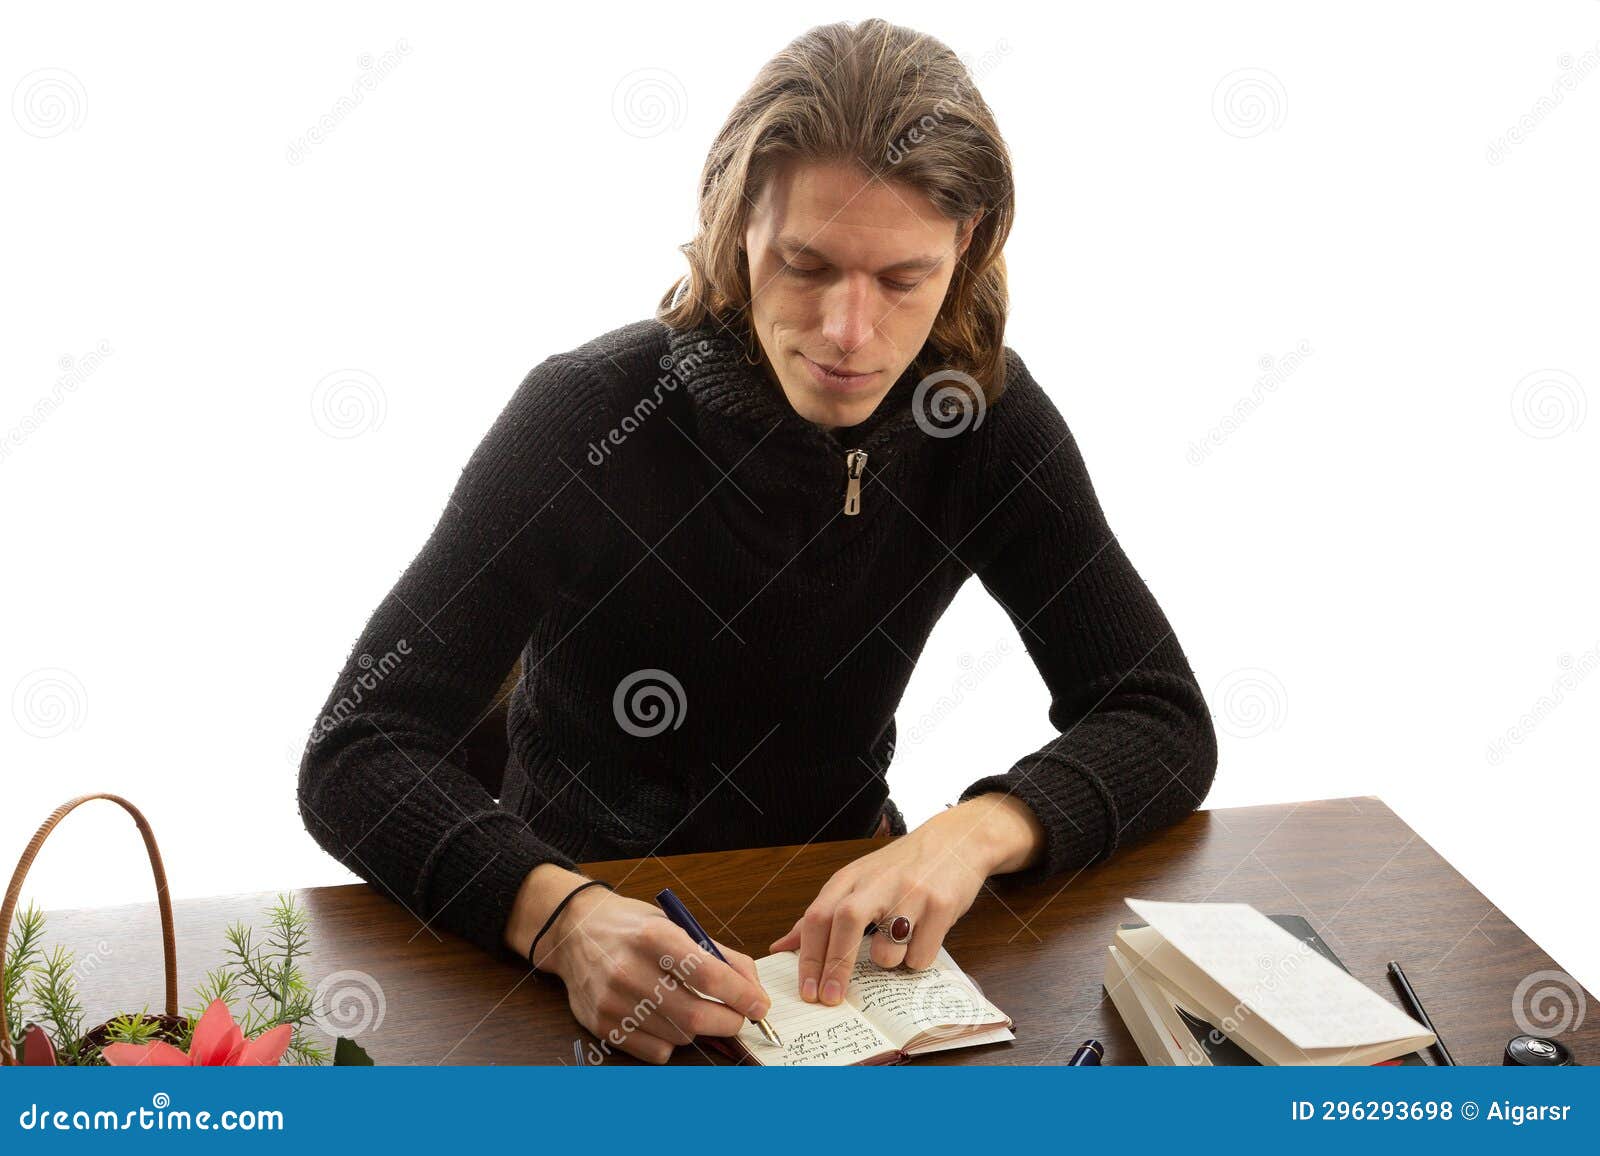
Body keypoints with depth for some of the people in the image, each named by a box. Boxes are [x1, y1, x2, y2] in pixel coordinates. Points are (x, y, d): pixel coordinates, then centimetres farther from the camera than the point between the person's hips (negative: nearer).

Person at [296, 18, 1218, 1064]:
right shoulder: (587, 417, -18)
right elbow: (356, 757, -21)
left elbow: (1167, 725, -7)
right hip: (589, 955, -3)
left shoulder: (984, 418, -8)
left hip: (842, 929, 3)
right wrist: (562, 917, -40)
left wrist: (976, 832, -27)